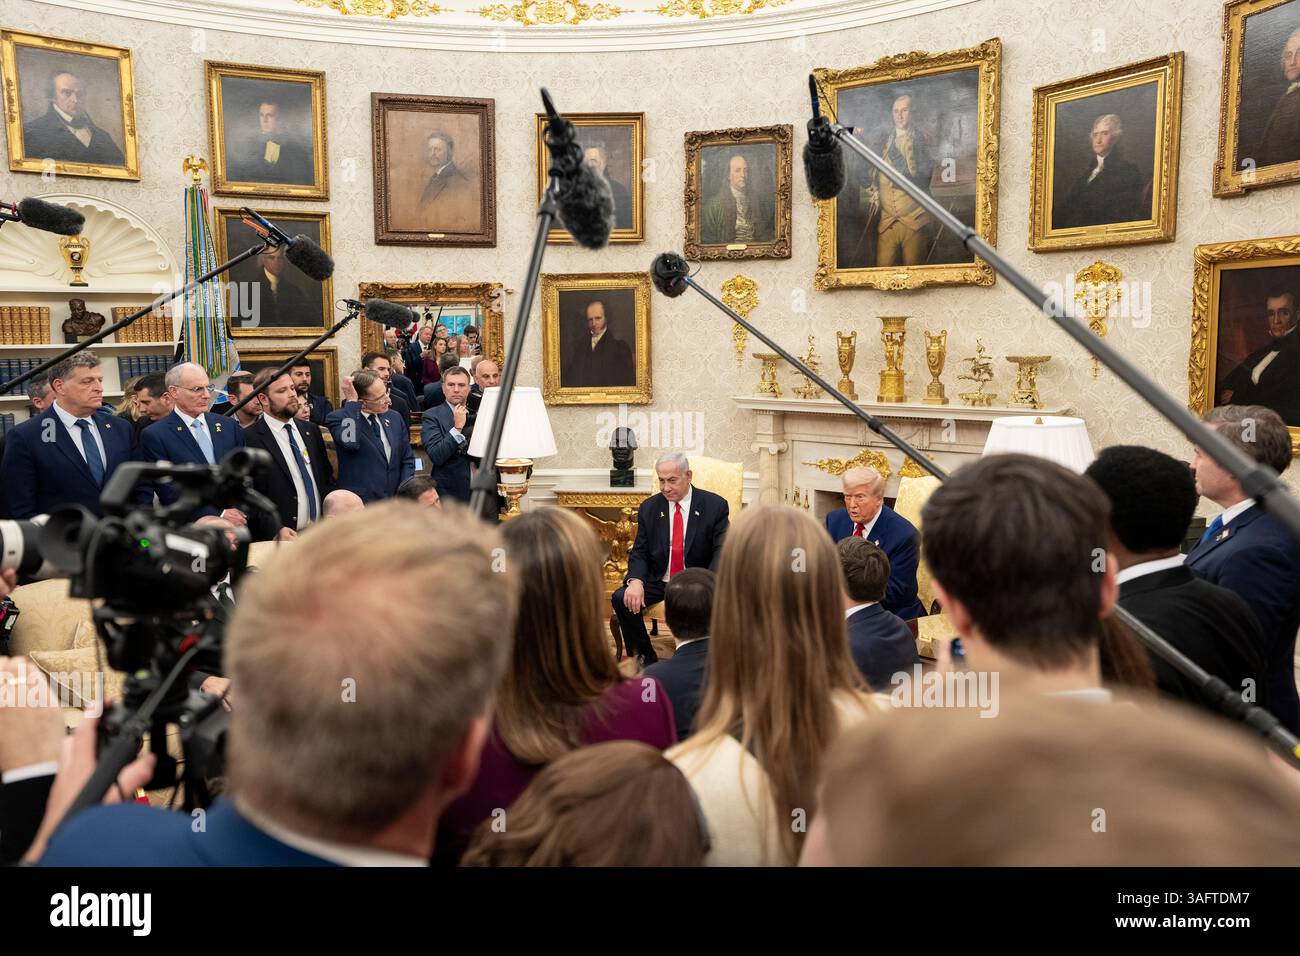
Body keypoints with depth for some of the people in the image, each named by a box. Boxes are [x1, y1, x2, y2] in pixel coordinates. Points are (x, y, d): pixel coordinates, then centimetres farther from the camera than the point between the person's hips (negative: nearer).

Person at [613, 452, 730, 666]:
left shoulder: (715, 506, -5)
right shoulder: (649, 508, 4)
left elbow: (722, 550, -10)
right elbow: (639, 552, 4)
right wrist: (636, 580, -19)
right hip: (658, 581, 3)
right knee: (621, 599, -21)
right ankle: (645, 659, -2)